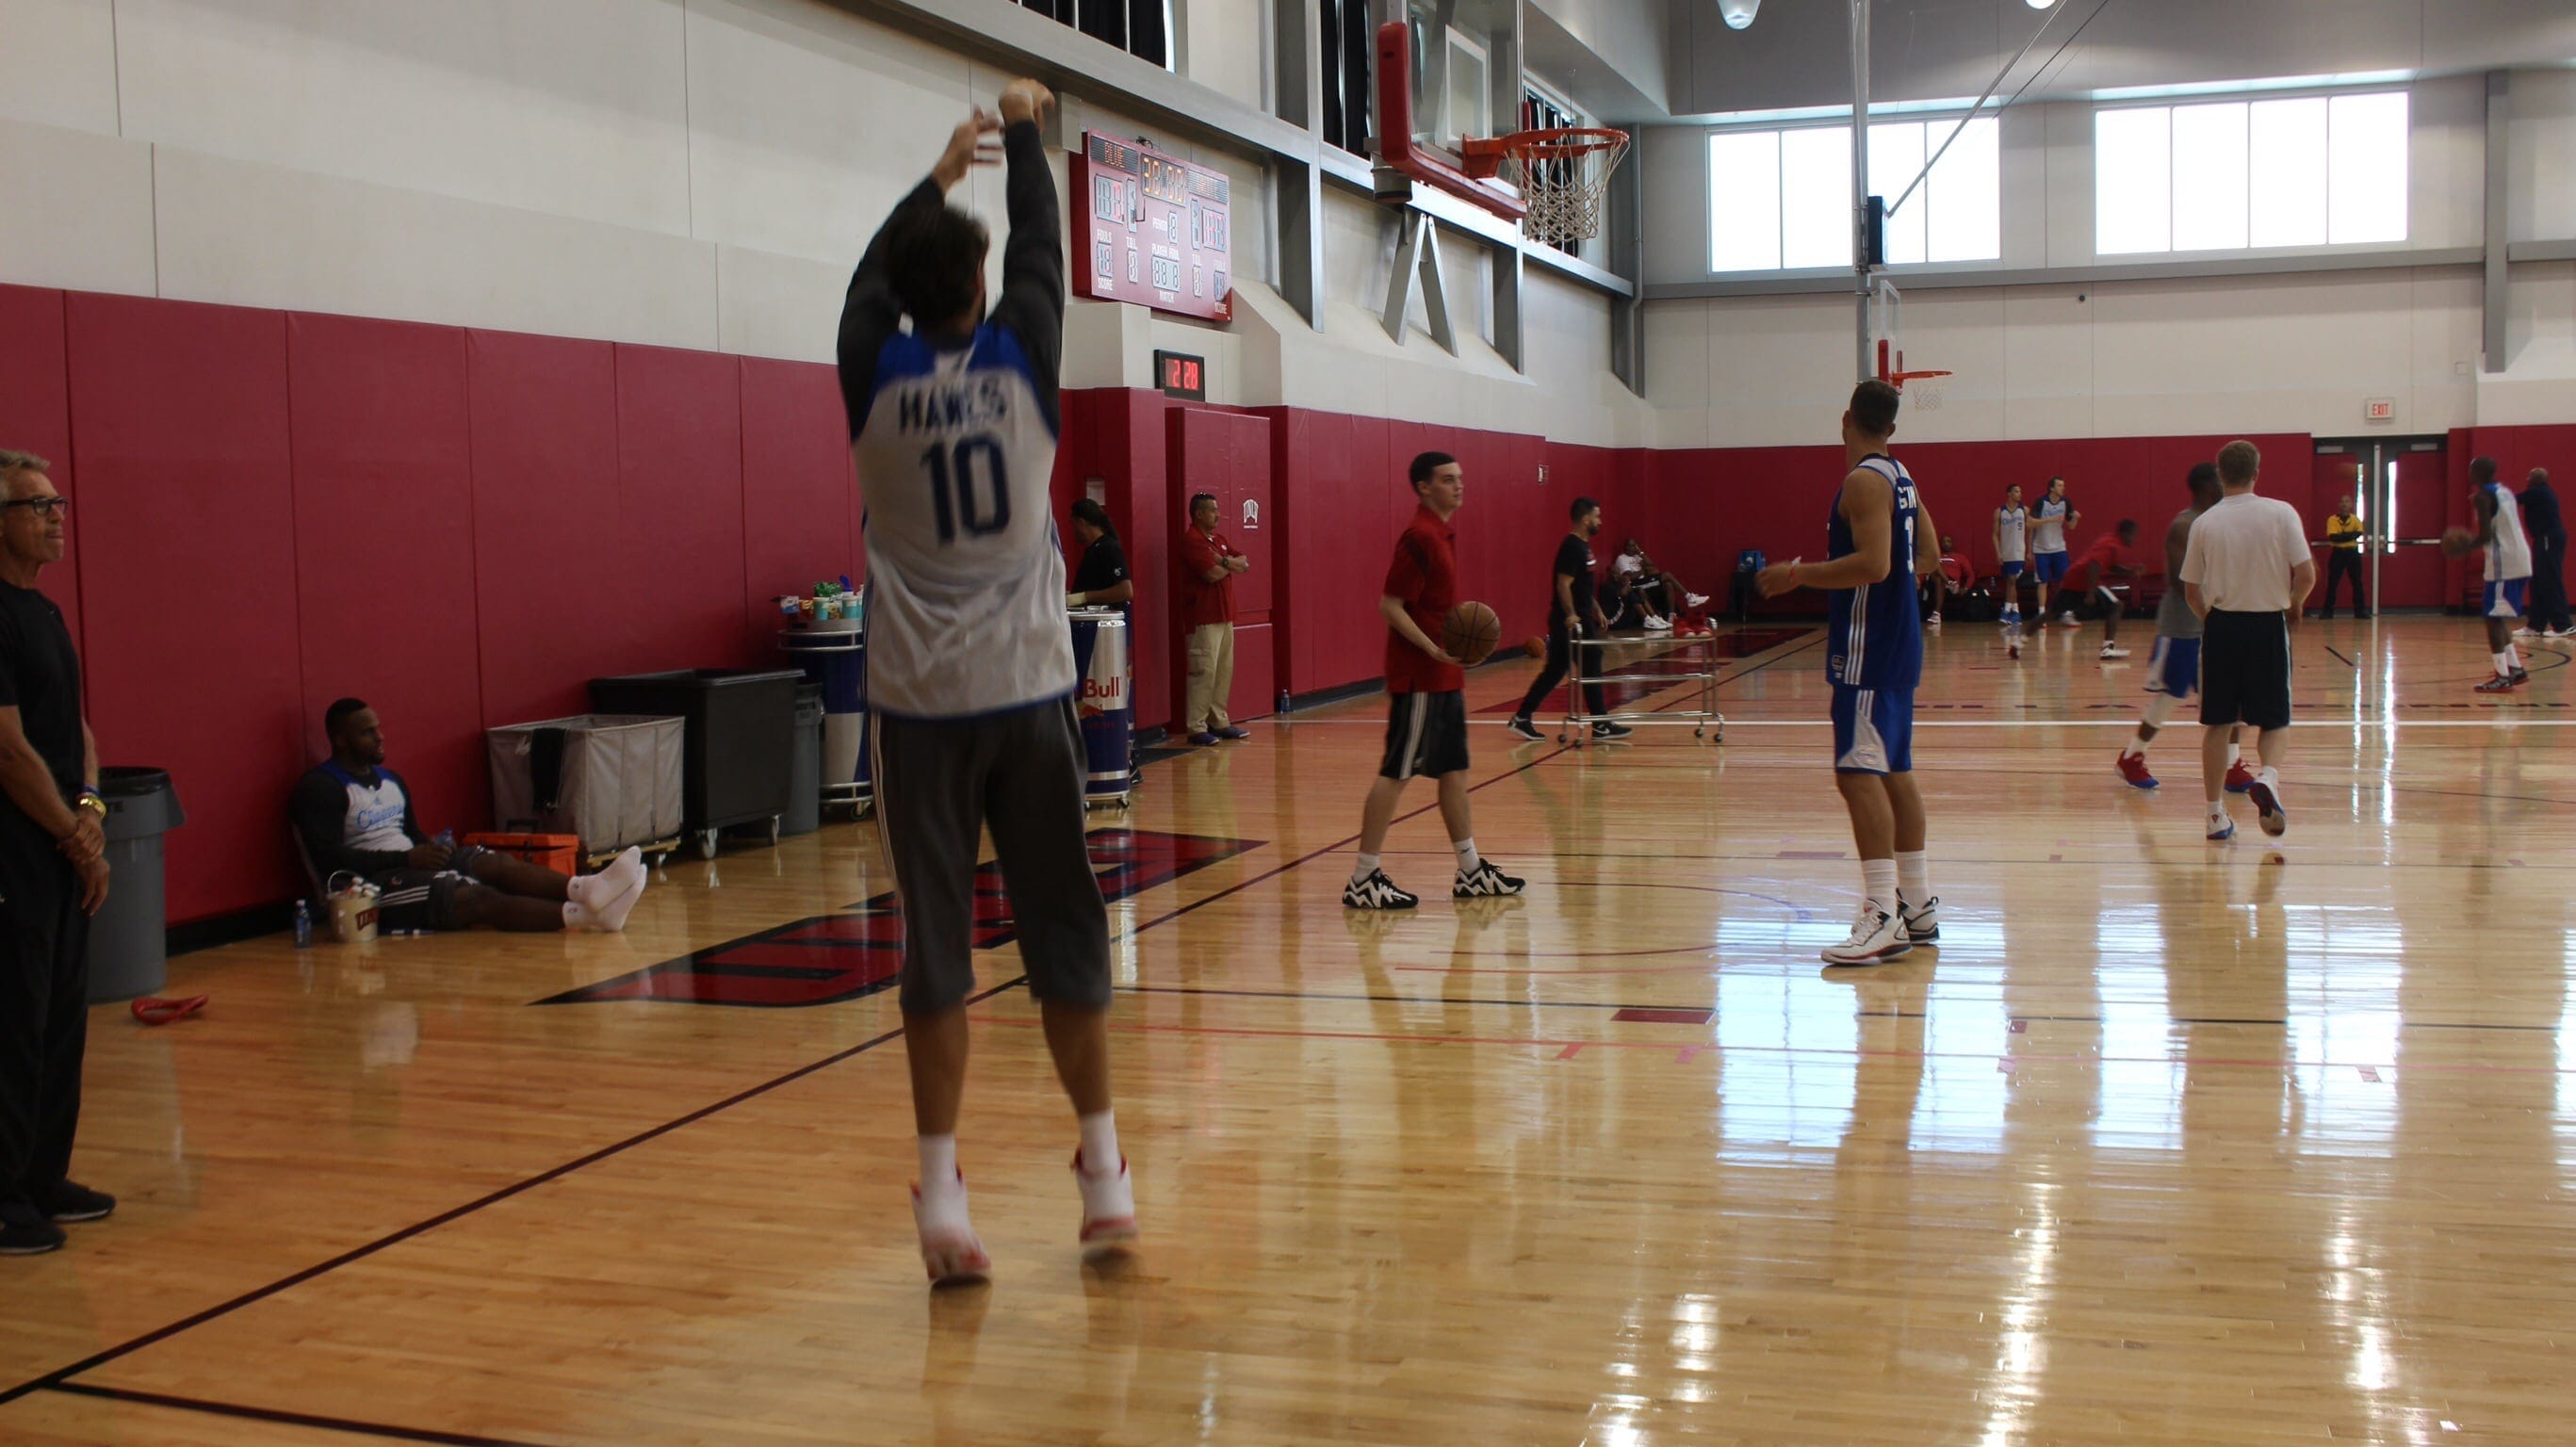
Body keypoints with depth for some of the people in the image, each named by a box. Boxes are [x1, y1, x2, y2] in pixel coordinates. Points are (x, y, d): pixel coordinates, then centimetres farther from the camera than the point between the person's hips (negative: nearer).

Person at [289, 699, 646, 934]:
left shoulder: (390, 780, 21)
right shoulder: (319, 789, -6)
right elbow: (329, 859, -17)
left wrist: (432, 849, -2)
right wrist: (406, 859, -21)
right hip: (365, 886, -8)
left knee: (497, 864, -20)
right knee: (477, 897, -29)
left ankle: (585, 890, -44)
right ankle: (585, 916, -46)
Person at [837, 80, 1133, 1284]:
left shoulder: (874, 379, 0)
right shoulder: (1020, 362, -3)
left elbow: (870, 279, 20)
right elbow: (1042, 248, 15)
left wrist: (939, 175, 34)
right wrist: (1023, 136, 30)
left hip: (918, 705, 0)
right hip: (1027, 694, 0)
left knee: (934, 948, 2)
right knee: (1064, 934, 8)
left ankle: (940, 1193, 0)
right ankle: (1103, 1171, 14)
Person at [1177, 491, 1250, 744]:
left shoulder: (1219, 539, 18)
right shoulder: (1191, 540, -12)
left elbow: (1244, 563, 11)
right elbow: (1212, 574, -20)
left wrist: (1225, 561, -9)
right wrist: (1232, 564, -1)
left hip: (1224, 615, 9)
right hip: (1203, 617, -9)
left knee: (1224, 671, 11)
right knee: (1203, 672, -9)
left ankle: (1219, 722, 19)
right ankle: (1196, 728, -6)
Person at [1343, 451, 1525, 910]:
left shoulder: (1444, 532, 13)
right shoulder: (1420, 538, -16)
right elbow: (1389, 606, -20)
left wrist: (1453, 653, 16)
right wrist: (1434, 650, -25)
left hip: (1444, 676, 10)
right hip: (1419, 679, -10)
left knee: (1454, 769, 14)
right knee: (1396, 774, -6)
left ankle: (1471, 872, 23)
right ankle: (1363, 879, -1)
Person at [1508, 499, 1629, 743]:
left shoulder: (1583, 546, 15)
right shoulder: (1572, 547, -16)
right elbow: (1563, 584, -23)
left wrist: (1597, 611, 25)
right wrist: (1571, 615, -30)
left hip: (1580, 618, 10)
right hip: (1571, 621, -10)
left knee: (1554, 671, 10)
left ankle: (1522, 719, 12)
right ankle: (1601, 726, 4)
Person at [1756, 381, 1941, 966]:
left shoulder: (1864, 480, -15)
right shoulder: (1900, 476, 14)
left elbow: (1872, 564, -25)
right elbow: (1925, 558, 19)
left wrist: (1797, 575, -20)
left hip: (1868, 647, -10)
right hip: (1897, 641, 10)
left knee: (1859, 772, -12)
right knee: (1894, 772, 14)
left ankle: (1883, 918, -16)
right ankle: (1918, 908, 19)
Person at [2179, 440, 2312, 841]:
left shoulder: (2203, 523, -2)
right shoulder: (2281, 513, -6)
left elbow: (2191, 590, 2)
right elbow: (2306, 575, -9)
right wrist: (2294, 606, 12)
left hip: (2222, 626, 1)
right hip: (2268, 626, -1)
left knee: (2217, 723, 9)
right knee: (2275, 721, 11)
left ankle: (2216, 815, 11)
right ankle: (2268, 777, -19)